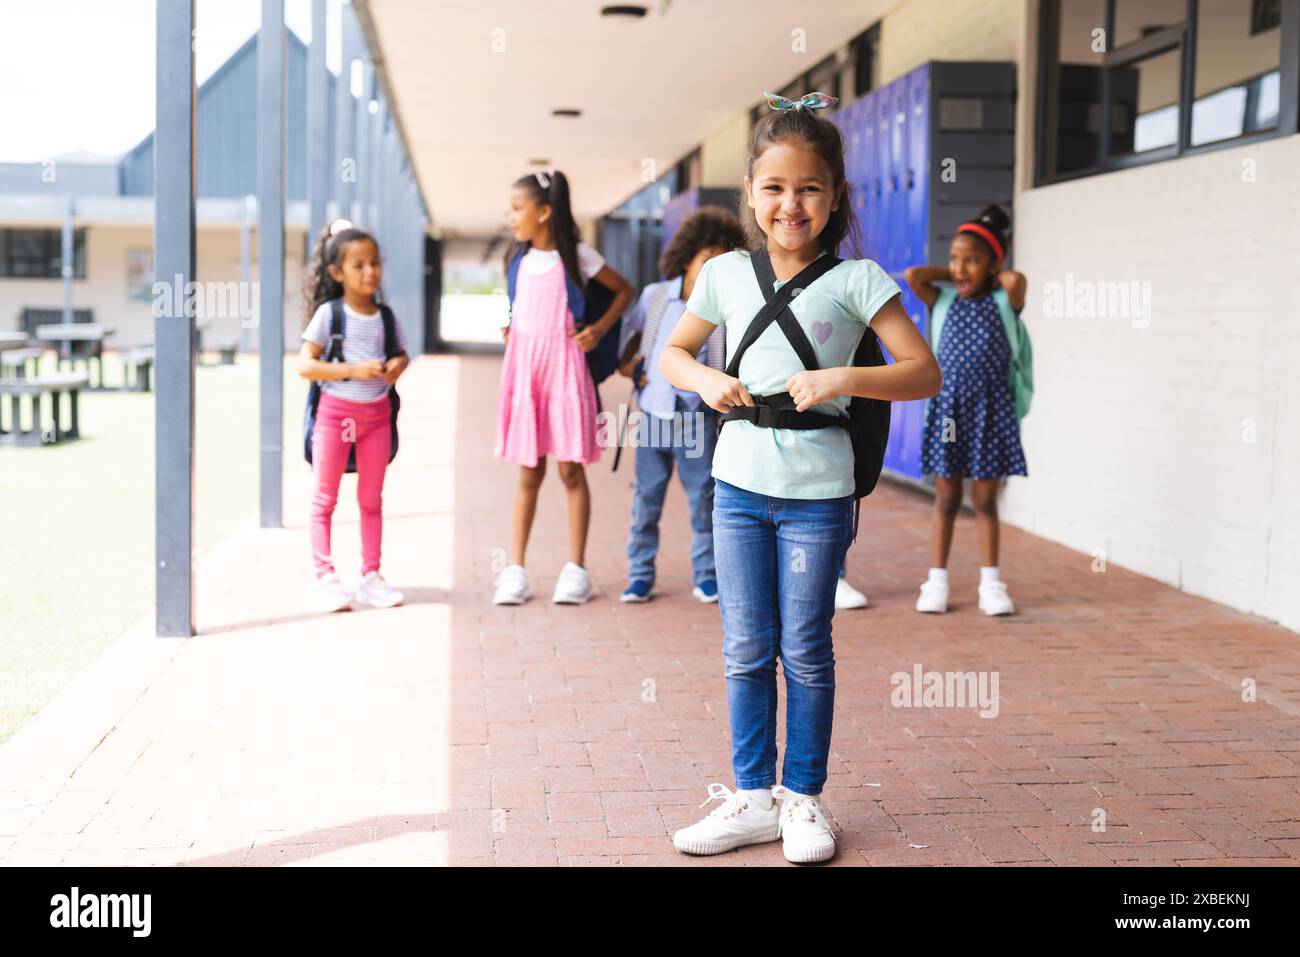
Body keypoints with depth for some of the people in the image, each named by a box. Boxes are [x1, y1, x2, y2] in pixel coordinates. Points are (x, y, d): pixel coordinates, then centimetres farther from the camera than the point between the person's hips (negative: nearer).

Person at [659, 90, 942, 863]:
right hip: (740, 482, 3)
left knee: (806, 651, 6)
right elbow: (673, 353, 16)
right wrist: (707, 381, -5)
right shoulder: (726, 275, 3)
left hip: (818, 491, -3)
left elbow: (926, 372, -8)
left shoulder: (855, 280, -6)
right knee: (746, 650, 9)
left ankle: (804, 797, 21)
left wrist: (842, 379, -22)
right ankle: (753, 797, 21)